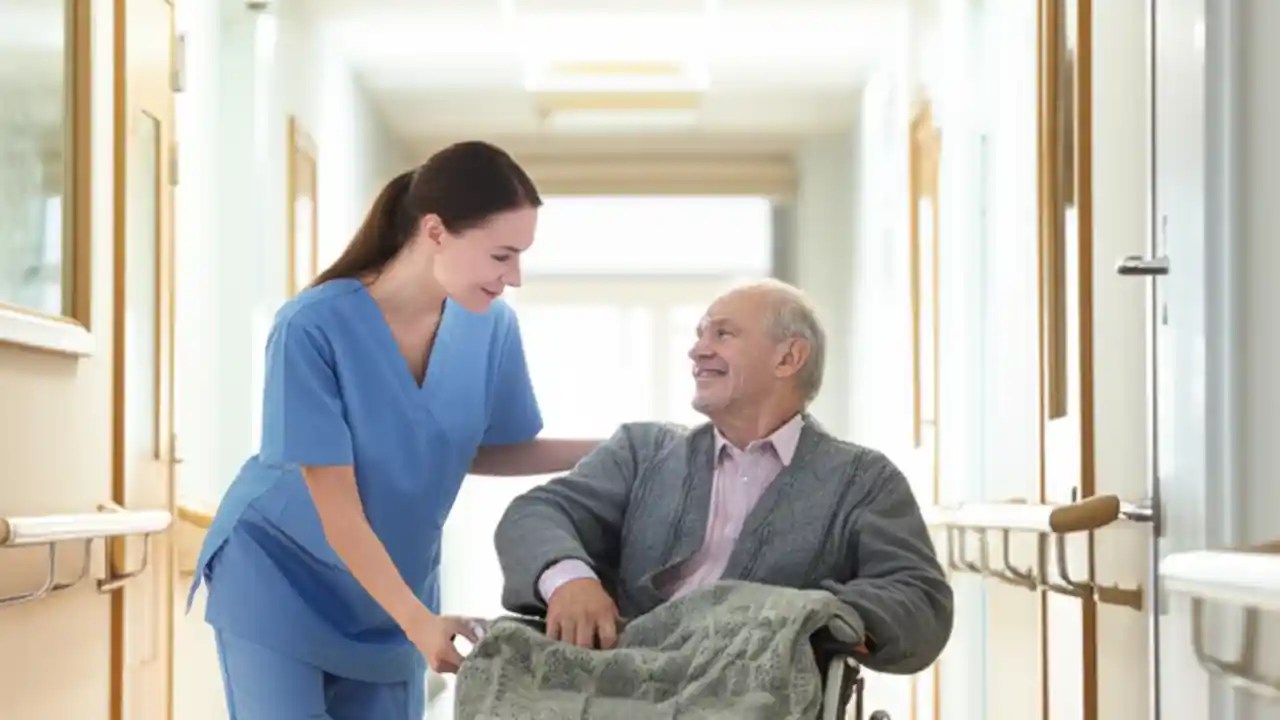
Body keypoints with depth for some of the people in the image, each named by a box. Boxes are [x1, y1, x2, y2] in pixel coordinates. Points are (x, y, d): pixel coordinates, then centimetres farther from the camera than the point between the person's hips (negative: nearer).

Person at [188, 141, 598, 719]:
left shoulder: (490, 326, -11)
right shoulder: (314, 327, -26)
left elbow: (483, 451, 2)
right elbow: (337, 508, -25)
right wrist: (419, 621, -32)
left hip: (393, 585, 5)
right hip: (278, 579, -5)